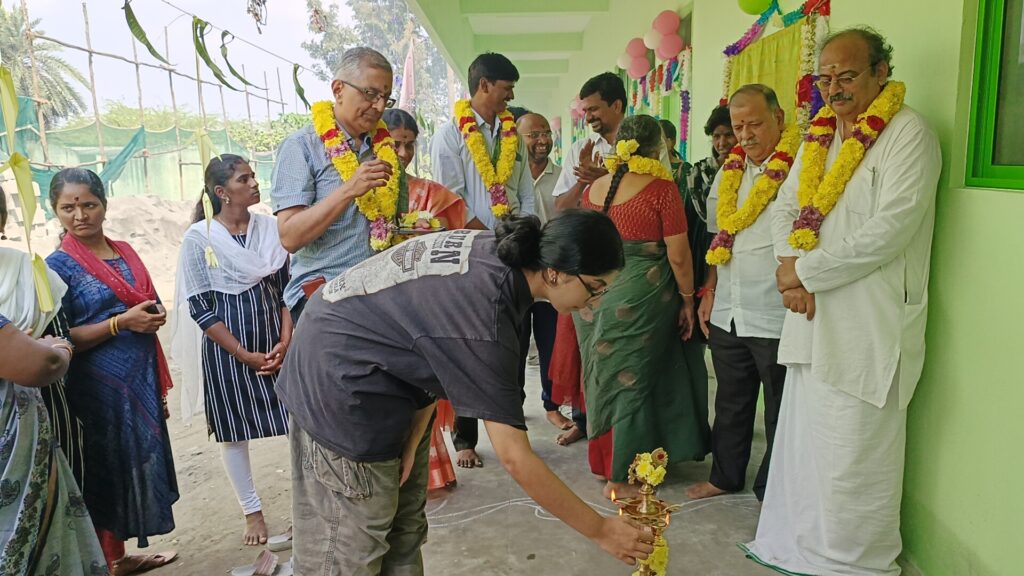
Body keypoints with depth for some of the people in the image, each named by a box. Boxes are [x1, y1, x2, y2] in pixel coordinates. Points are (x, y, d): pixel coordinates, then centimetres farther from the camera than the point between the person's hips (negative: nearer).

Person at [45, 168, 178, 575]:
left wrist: (156, 315, 3)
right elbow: (59, 341, -13)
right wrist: (121, 321, -21)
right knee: (106, 473, 5)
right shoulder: (58, 266, -9)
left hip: (141, 380, 6)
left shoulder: (125, 252, 9)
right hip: (99, 387, -6)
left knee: (138, 464, 14)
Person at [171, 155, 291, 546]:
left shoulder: (270, 227, 1)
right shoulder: (198, 238, -7)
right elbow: (200, 308, -8)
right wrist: (245, 356, -10)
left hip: (277, 342, 2)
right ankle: (252, 511, 26)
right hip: (227, 349, -2)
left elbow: (288, 286, 4)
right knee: (234, 432, 9)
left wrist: (285, 341, -8)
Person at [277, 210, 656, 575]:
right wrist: (600, 530, -19)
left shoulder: (498, 252, -9)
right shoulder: (482, 315, -33)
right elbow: (515, 458, -28)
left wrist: (412, 437, -7)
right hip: (340, 383, -9)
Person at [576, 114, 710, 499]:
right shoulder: (661, 188, -10)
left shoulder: (594, 188, 7)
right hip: (638, 298, -5)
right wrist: (687, 300, 2)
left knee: (602, 377, 17)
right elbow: (678, 256, -10)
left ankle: (603, 461, 31)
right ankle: (620, 476, 17)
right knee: (631, 381, 6)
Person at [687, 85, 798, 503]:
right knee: (731, 403, 20)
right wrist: (709, 291, 14)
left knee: (780, 410, 9)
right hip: (727, 313, 7)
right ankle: (725, 476, 37)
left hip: (776, 317, -6)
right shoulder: (729, 172, 11)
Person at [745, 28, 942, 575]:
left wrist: (806, 271, -12)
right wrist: (791, 270, -5)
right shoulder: (820, 134, 15)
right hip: (814, 318, 7)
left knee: (850, 456, -1)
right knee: (804, 440, 14)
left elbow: (890, 228, -18)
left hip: (868, 325, -7)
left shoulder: (908, 134, -8)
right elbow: (786, 207, 13)